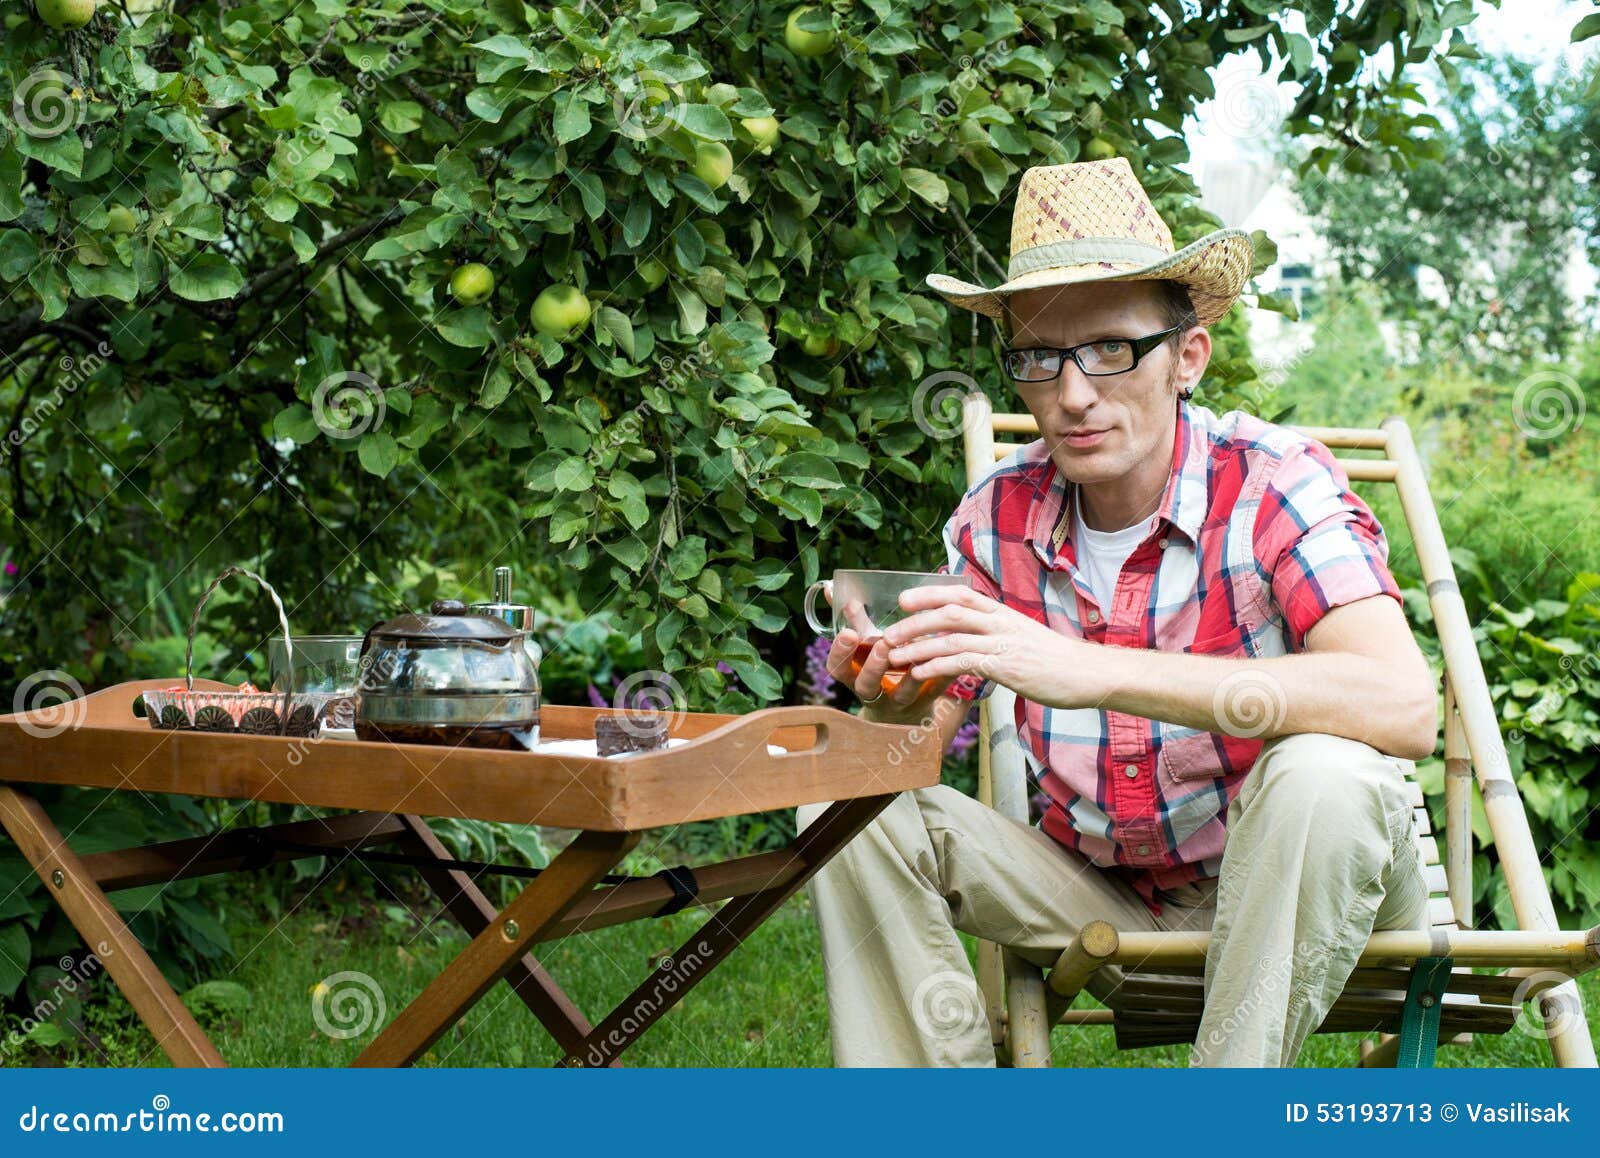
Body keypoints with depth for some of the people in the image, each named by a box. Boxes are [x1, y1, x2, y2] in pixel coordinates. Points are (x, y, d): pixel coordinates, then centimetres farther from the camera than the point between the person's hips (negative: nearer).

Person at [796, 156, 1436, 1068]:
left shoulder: (1275, 483, -19)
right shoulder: (1001, 515, -5)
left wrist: (1091, 673, -43)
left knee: (1318, 773, -35)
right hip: (1112, 906, 4)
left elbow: (1404, 705, -36)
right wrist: (894, 704, -27)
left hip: (1298, 891, -4)